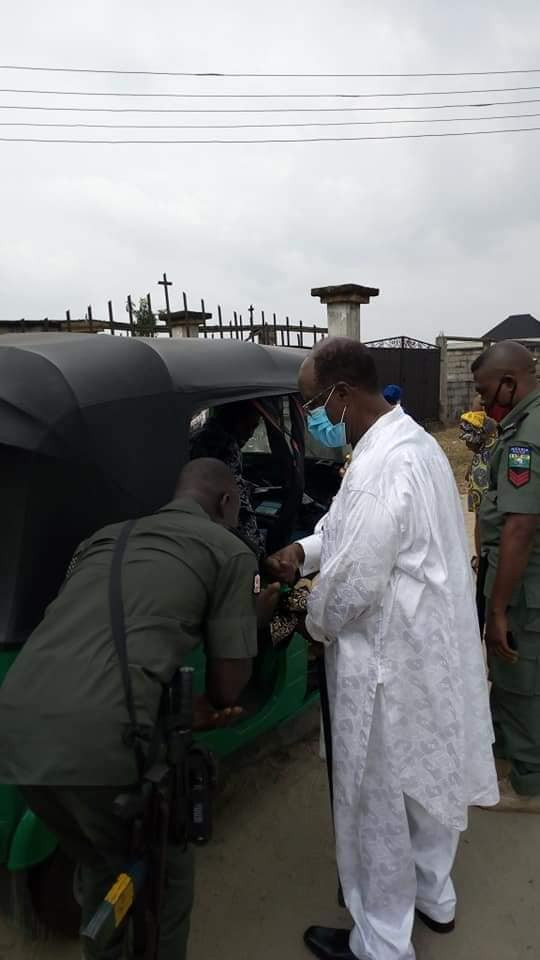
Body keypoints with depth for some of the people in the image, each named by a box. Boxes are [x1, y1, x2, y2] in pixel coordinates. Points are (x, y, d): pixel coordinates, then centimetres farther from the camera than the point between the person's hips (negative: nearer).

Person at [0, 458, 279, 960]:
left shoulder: (106, 537, 25)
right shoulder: (229, 551, 8)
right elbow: (228, 687, 8)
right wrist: (249, 616, 28)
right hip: (99, 737, -6)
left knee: (102, 867, 32)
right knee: (163, 876, 23)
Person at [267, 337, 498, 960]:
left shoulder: (380, 466, -28)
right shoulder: (408, 438, 5)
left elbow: (356, 580, -26)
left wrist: (314, 623, -6)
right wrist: (305, 550, 0)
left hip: (389, 660, -10)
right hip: (428, 647, 10)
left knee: (376, 804, 11)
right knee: (425, 780, 26)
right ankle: (432, 896, 49)